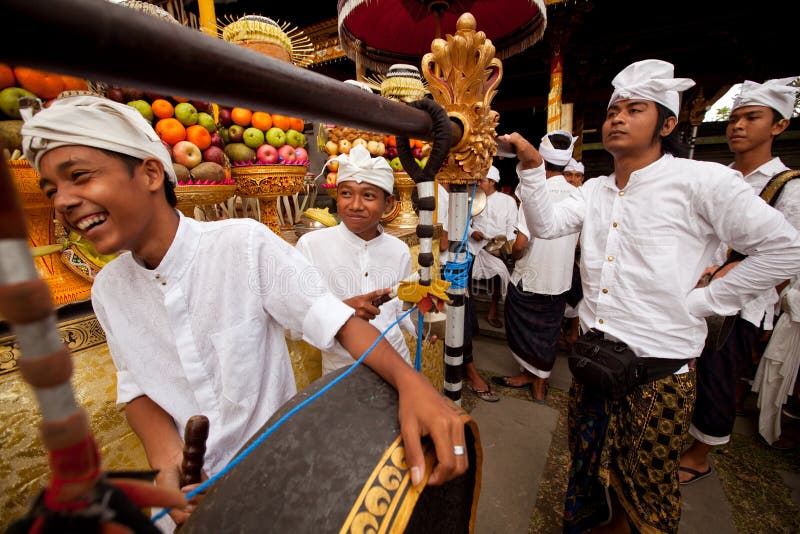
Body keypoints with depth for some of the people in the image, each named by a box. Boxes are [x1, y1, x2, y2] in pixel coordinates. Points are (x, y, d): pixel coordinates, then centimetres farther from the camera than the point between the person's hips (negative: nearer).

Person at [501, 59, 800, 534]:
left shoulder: (702, 181, -9)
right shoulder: (595, 190, 7)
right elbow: (545, 225, -4)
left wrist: (704, 301, -9)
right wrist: (532, 166, -13)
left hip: (659, 370, -5)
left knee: (646, 485, 17)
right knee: (590, 465, 24)